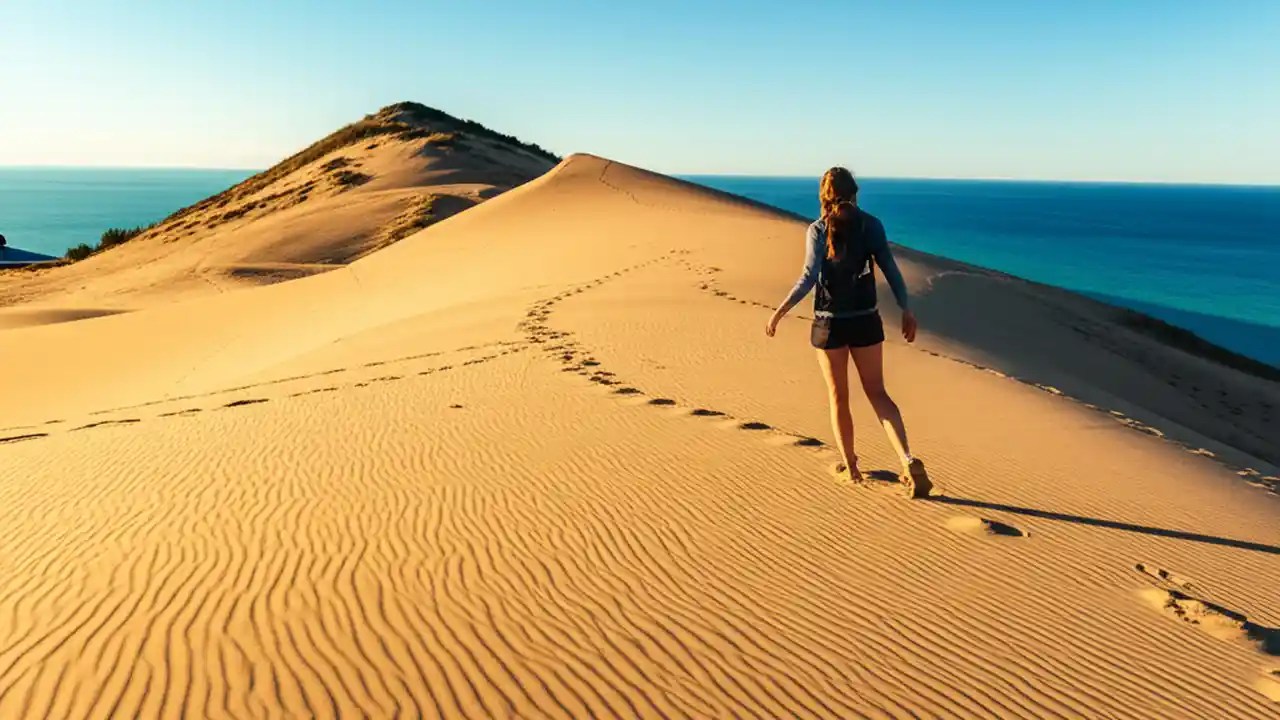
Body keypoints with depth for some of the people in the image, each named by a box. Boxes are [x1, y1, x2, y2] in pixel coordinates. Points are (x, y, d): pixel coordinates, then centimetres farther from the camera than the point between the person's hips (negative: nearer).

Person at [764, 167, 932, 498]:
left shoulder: (818, 230, -7)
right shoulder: (871, 225, -1)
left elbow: (809, 278, -17)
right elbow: (891, 270, -2)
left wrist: (780, 311, -11)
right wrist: (906, 310, 6)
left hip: (829, 323, -2)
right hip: (866, 321, 2)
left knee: (838, 397, 13)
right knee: (877, 393, 11)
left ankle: (851, 468, 22)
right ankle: (908, 460, -6)